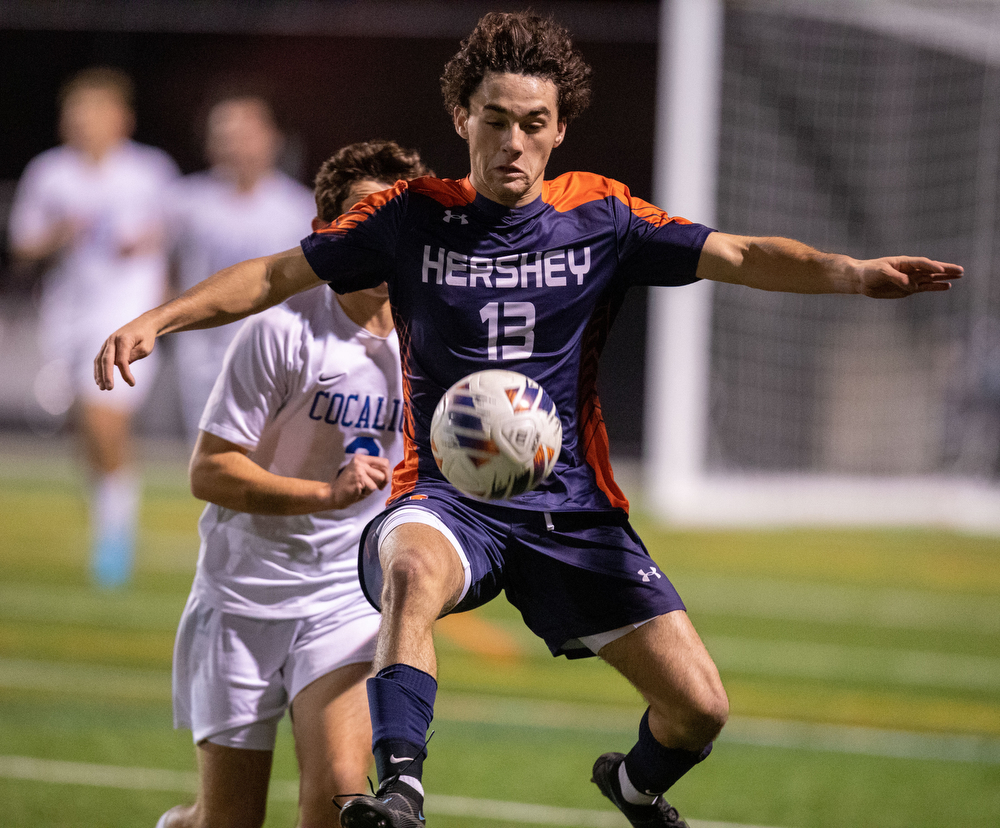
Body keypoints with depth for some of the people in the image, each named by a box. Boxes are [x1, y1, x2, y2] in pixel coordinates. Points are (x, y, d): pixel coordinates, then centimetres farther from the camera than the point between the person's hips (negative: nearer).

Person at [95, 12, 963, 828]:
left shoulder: (598, 217, 1)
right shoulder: (413, 216, 0)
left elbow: (738, 255, -6)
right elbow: (279, 274, 6)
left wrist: (854, 274, -22)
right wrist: (160, 318, -5)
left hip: (574, 508, 2)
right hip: (448, 497, -2)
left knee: (699, 707, -4)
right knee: (413, 570, -40)